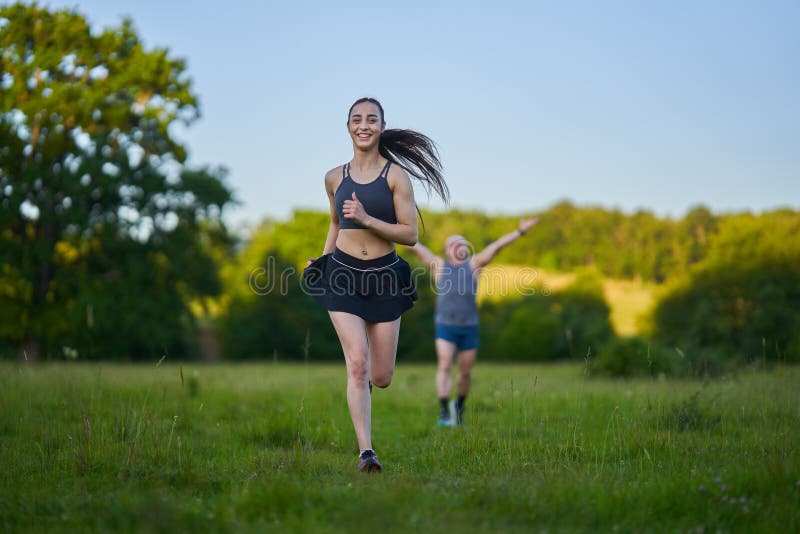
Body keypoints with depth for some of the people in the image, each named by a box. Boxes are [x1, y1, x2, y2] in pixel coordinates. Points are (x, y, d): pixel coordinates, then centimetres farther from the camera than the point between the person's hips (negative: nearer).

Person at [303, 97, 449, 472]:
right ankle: (366, 452, -12)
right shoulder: (334, 178, 6)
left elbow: (410, 234, -8)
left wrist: (366, 219, -19)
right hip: (343, 275, 1)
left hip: (385, 277, -1)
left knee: (381, 377, 4)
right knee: (357, 363, -14)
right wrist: (322, 258, 12)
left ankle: (362, 386, 42)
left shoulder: (396, 175, -4)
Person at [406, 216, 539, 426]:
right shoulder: (439, 265, 7)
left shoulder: (474, 264, 7)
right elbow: (416, 247, 7)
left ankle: (459, 406, 32)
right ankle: (444, 412, -15)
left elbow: (497, 245, 2)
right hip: (445, 328, -1)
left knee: (465, 372, 8)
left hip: (469, 328, 1)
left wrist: (520, 231, -1)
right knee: (445, 366, -15)